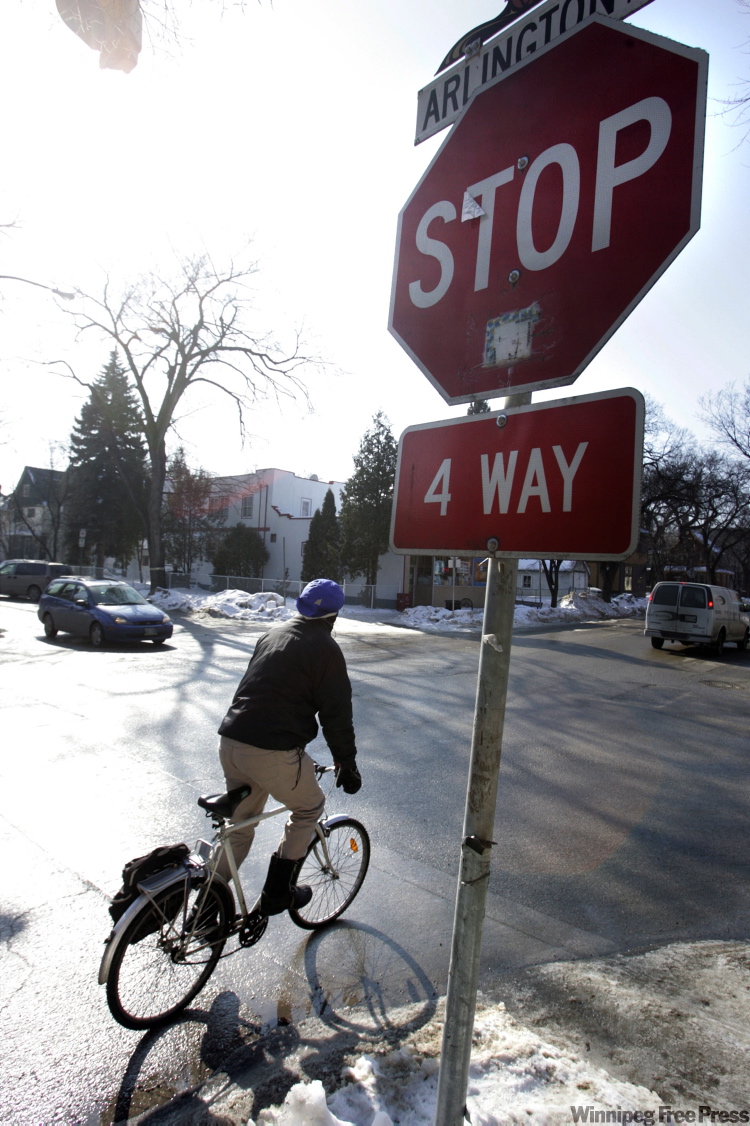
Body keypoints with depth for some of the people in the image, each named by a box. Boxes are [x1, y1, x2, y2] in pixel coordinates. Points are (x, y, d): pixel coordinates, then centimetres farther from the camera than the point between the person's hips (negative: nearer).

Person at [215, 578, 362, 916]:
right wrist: (347, 765, 6)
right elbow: (336, 714, -6)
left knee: (239, 826, 24)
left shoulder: (271, 635, 16)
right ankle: (275, 894, 23)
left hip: (230, 742, 7)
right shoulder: (325, 649, -6)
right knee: (309, 809, 19)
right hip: (274, 752, -7)